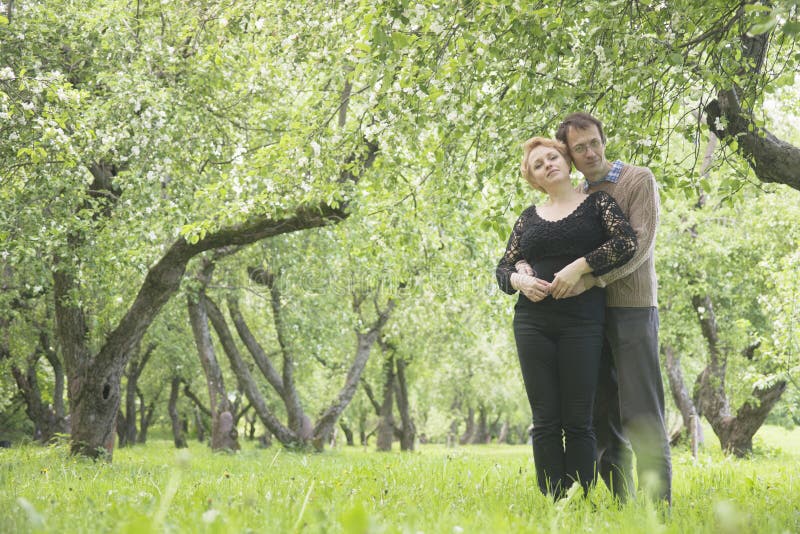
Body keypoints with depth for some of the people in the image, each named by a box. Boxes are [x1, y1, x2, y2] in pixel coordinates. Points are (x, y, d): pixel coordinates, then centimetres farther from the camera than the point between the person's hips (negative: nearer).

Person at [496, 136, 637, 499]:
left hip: (582, 320, -3)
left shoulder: (597, 203, 6)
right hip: (532, 323, 3)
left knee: (577, 422, -4)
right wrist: (520, 281, -6)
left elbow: (626, 242, -9)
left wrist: (579, 266, -16)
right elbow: (503, 267, 16)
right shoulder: (529, 218, 16)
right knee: (545, 421, 2)